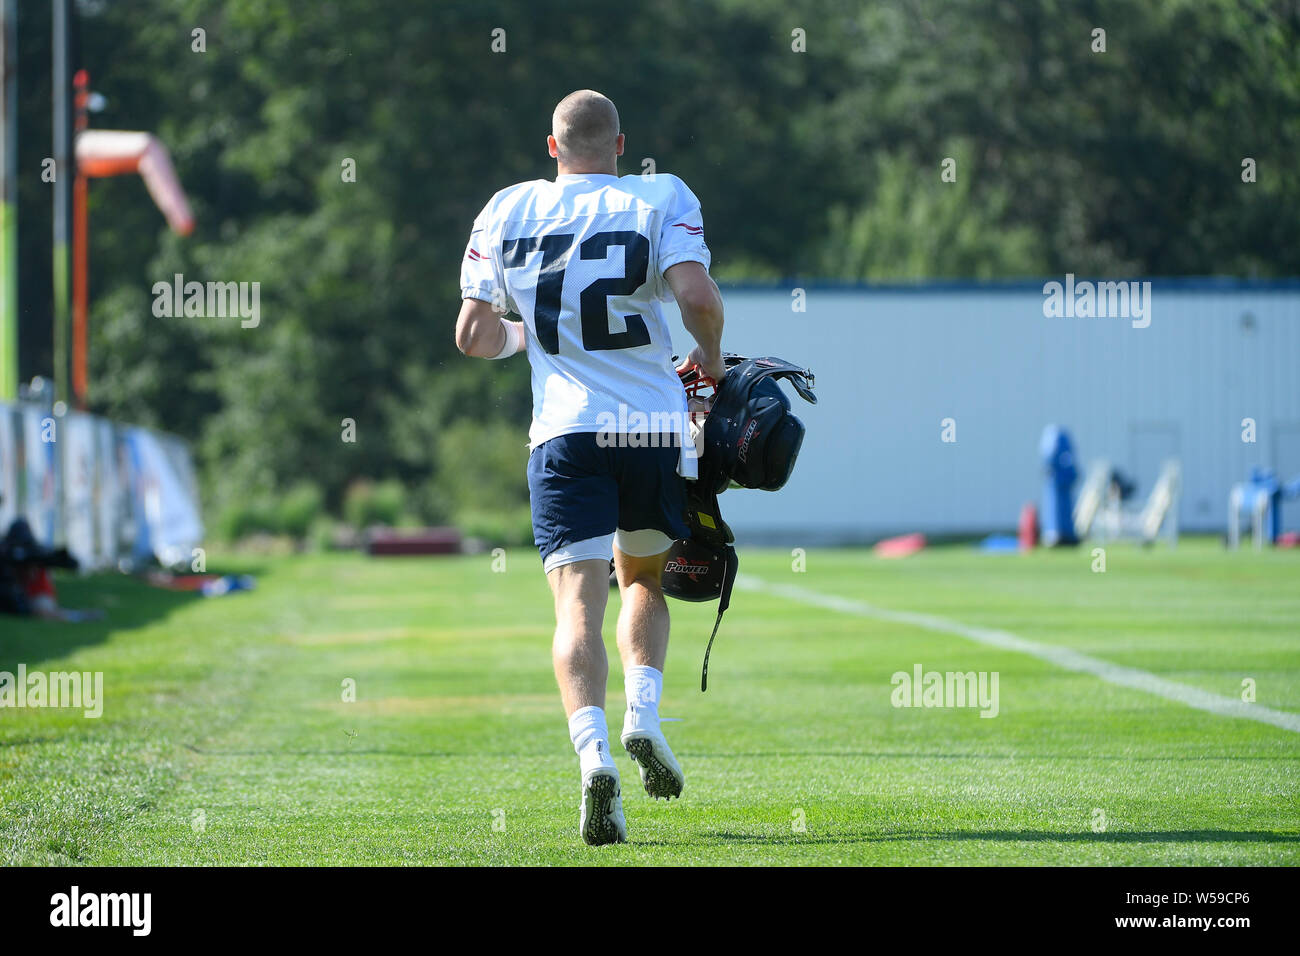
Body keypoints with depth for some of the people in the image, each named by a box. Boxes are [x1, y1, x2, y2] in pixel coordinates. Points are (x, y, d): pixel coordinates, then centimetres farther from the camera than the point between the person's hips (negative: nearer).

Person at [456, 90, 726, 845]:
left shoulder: (506, 212, 9)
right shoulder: (660, 200, 2)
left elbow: (475, 336, 9)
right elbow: (697, 293, -15)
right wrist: (710, 358, 4)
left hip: (565, 431, 0)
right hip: (655, 425, 0)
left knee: (579, 603, -6)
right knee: (644, 577, 22)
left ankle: (593, 749, -28)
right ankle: (643, 712, 0)